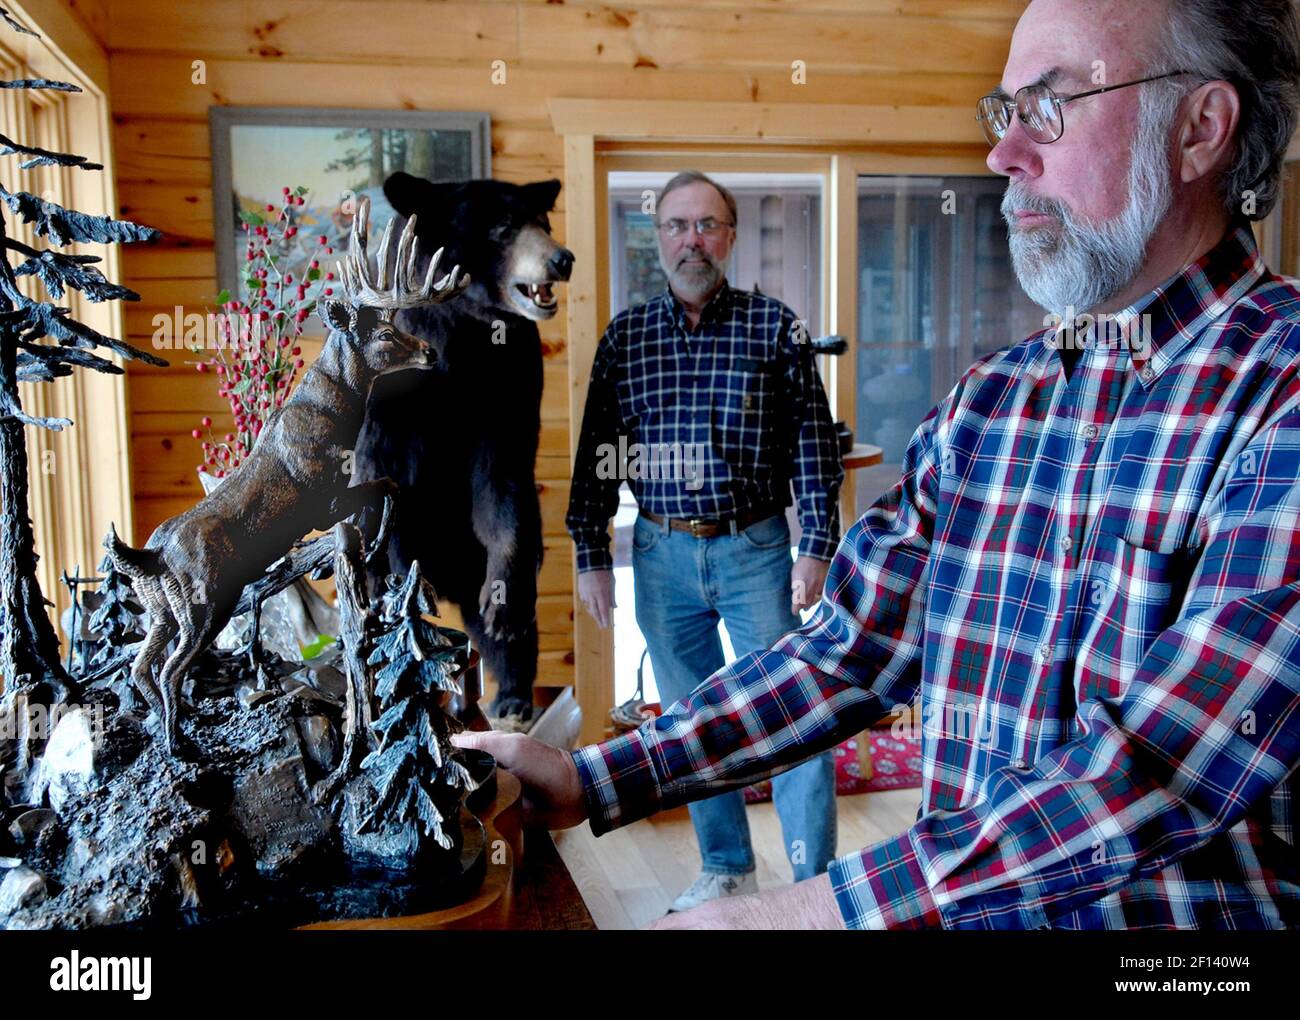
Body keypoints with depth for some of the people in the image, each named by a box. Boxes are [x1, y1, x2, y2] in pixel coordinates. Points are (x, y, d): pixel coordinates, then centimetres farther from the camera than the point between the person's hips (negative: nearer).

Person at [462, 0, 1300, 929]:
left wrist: (817, 908, -24)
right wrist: (587, 783, 0)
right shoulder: (984, 404, 6)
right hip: (965, 903, 4)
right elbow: (847, 654, 6)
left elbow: (1169, 759, -21)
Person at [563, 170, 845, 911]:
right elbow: (597, 453, 7)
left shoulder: (774, 325, -2)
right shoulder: (625, 336, 5)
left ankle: (817, 881, 13)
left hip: (757, 550, -3)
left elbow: (813, 442, -2)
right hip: (661, 555, 3)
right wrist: (591, 557, 5)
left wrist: (816, 549, -8)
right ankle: (727, 867, 31)